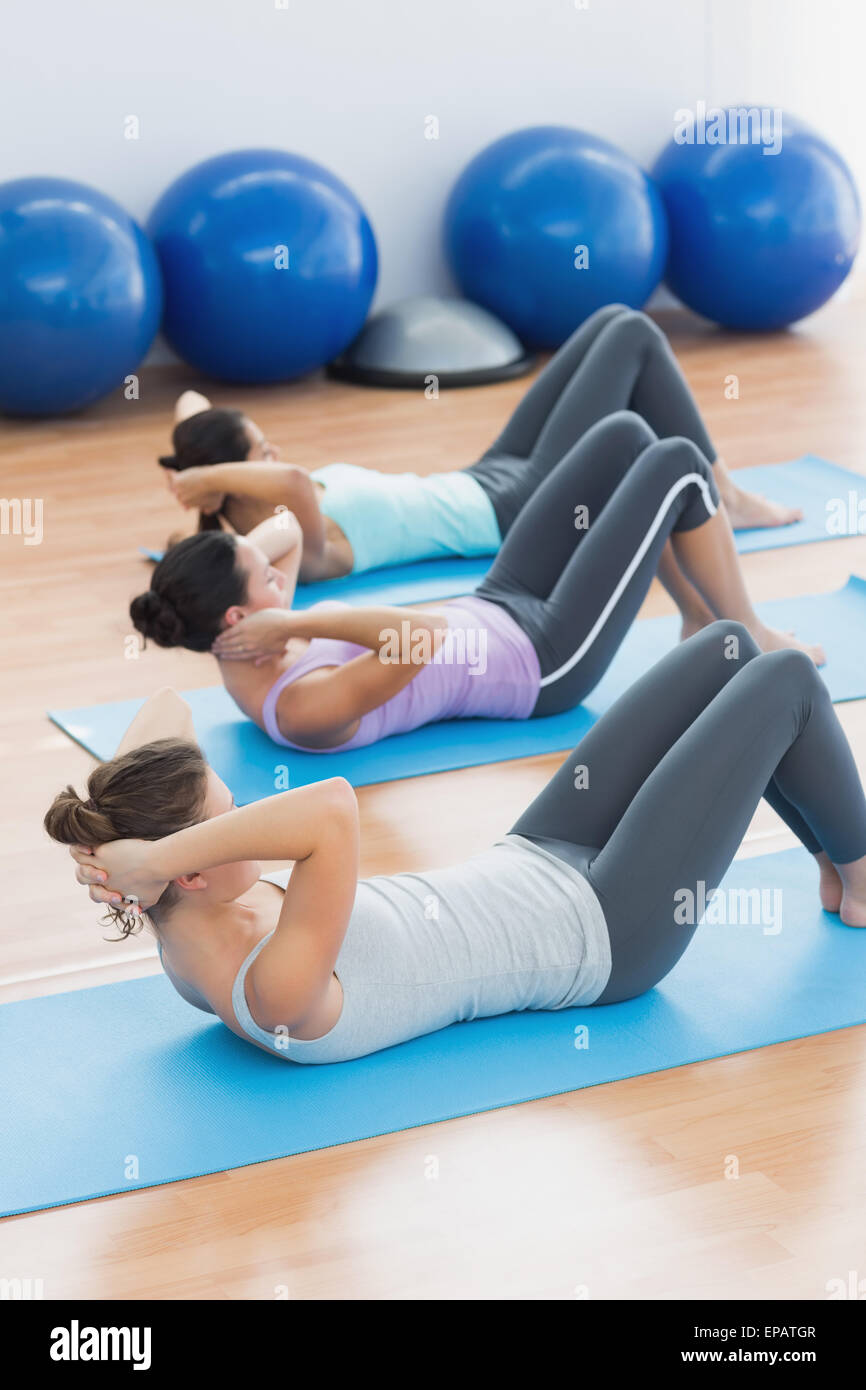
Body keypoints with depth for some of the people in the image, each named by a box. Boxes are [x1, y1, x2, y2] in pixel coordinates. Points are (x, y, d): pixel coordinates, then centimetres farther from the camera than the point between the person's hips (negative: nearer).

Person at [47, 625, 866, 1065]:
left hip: (534, 864, 9)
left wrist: (108, 826, -23)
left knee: (729, 648, 13)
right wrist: (153, 859, -49)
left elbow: (167, 708, -7)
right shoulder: (273, 994, -37)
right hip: (608, 932, -9)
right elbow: (334, 806, -56)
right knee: (785, 681, 1)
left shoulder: (195, 931, -11)